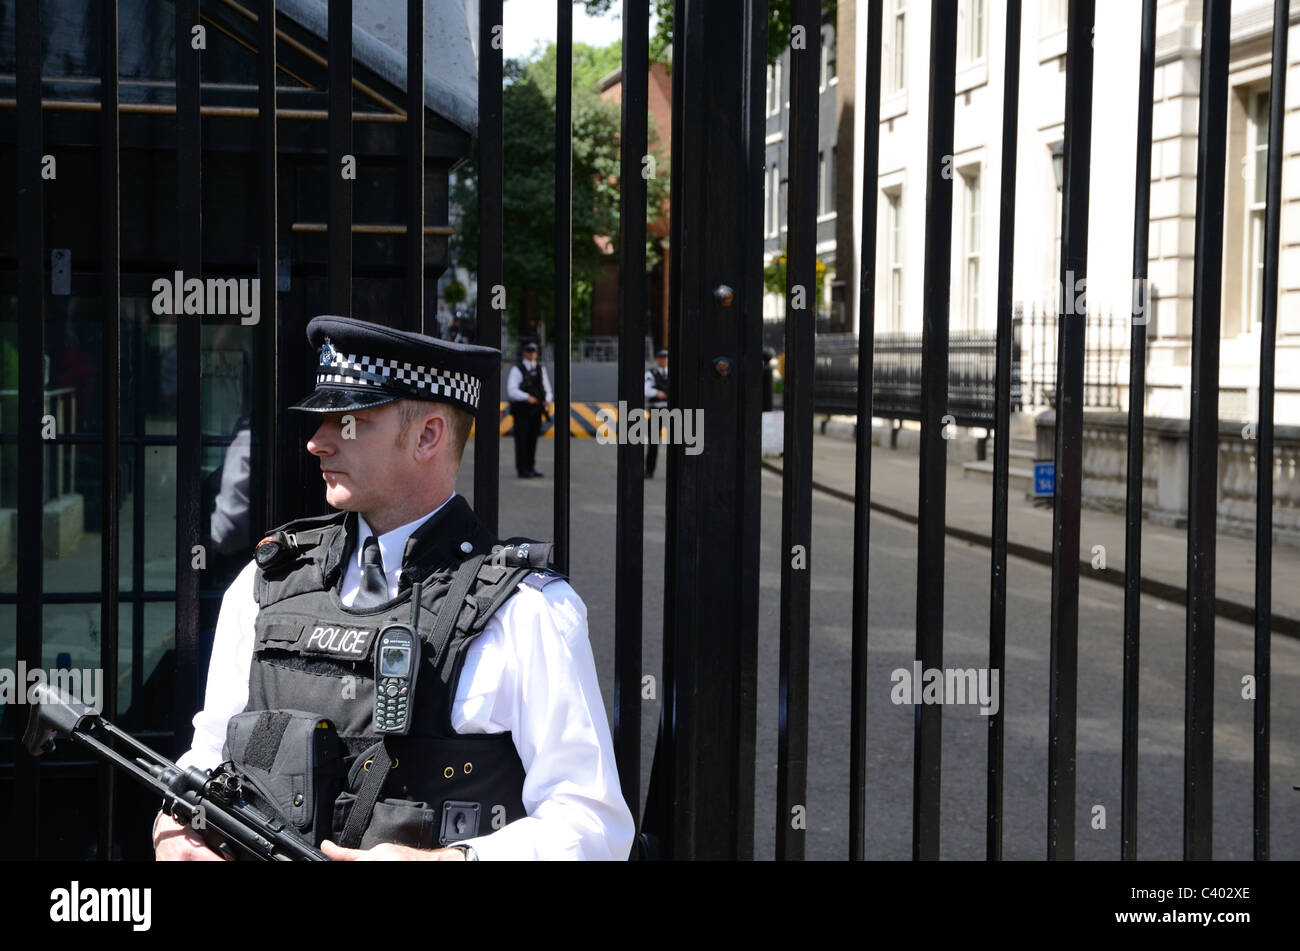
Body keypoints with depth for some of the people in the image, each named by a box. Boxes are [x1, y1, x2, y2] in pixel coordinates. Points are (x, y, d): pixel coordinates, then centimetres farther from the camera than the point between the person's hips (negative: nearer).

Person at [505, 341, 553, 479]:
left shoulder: (540, 369, 11)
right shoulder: (517, 370, -6)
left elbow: (546, 388, 12)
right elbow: (511, 390, -14)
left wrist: (548, 400, -9)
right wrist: (527, 397, -27)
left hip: (536, 410, 5)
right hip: (521, 410, -5)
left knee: (533, 440, 8)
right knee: (522, 440, -5)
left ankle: (530, 468, 15)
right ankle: (522, 470, -1)